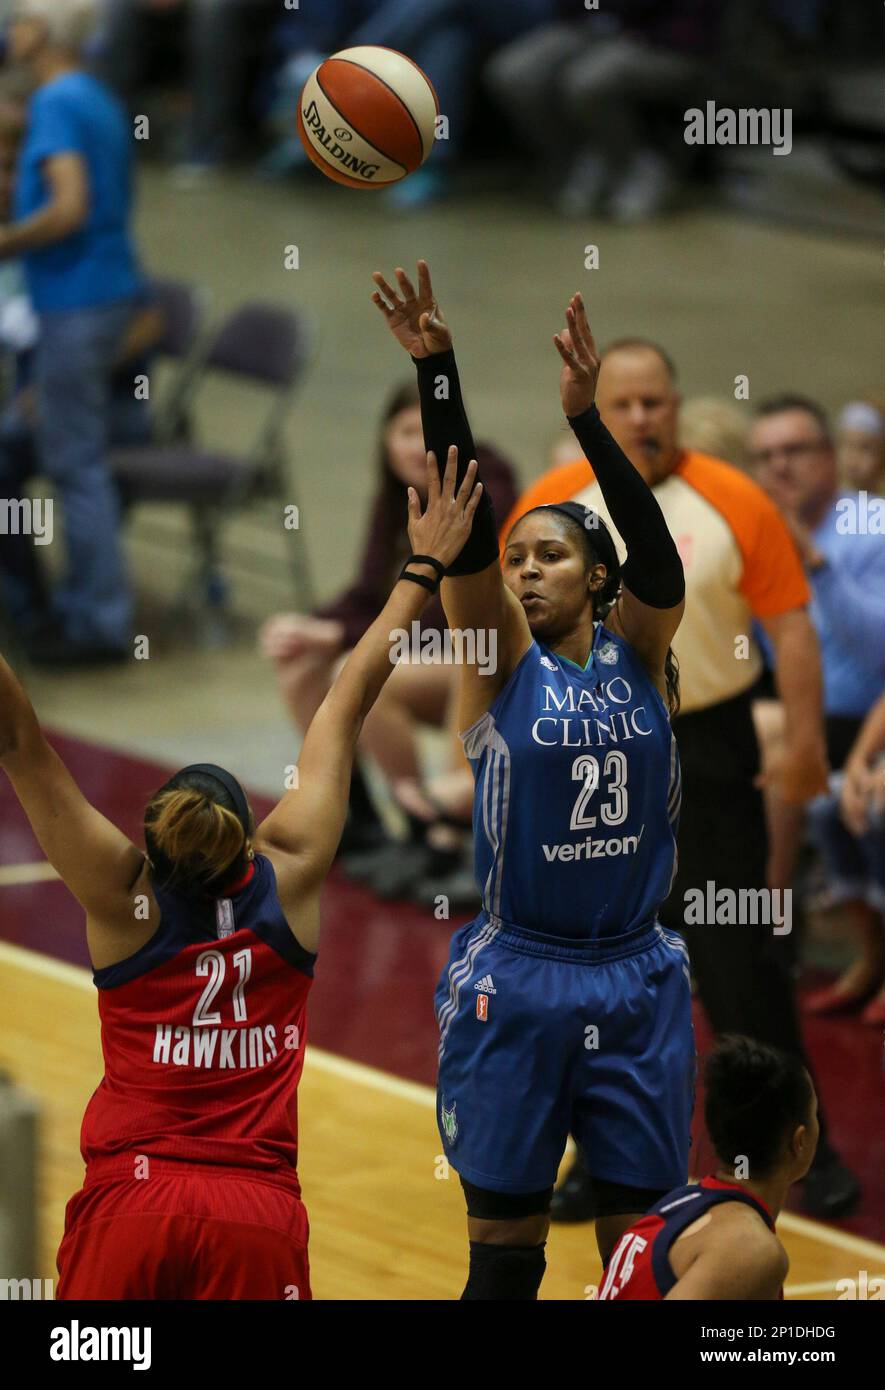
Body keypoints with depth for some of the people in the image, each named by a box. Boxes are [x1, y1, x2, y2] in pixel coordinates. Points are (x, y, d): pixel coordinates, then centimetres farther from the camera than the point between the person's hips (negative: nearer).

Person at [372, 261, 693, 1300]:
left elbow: (656, 550, -17)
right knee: (504, 1250, 2)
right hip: (516, 979, -2)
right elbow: (463, 531, -14)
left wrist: (586, 415, -30)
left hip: (634, 980, 2)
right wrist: (436, 369, -26)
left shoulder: (637, 652, 1)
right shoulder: (503, 657, -2)